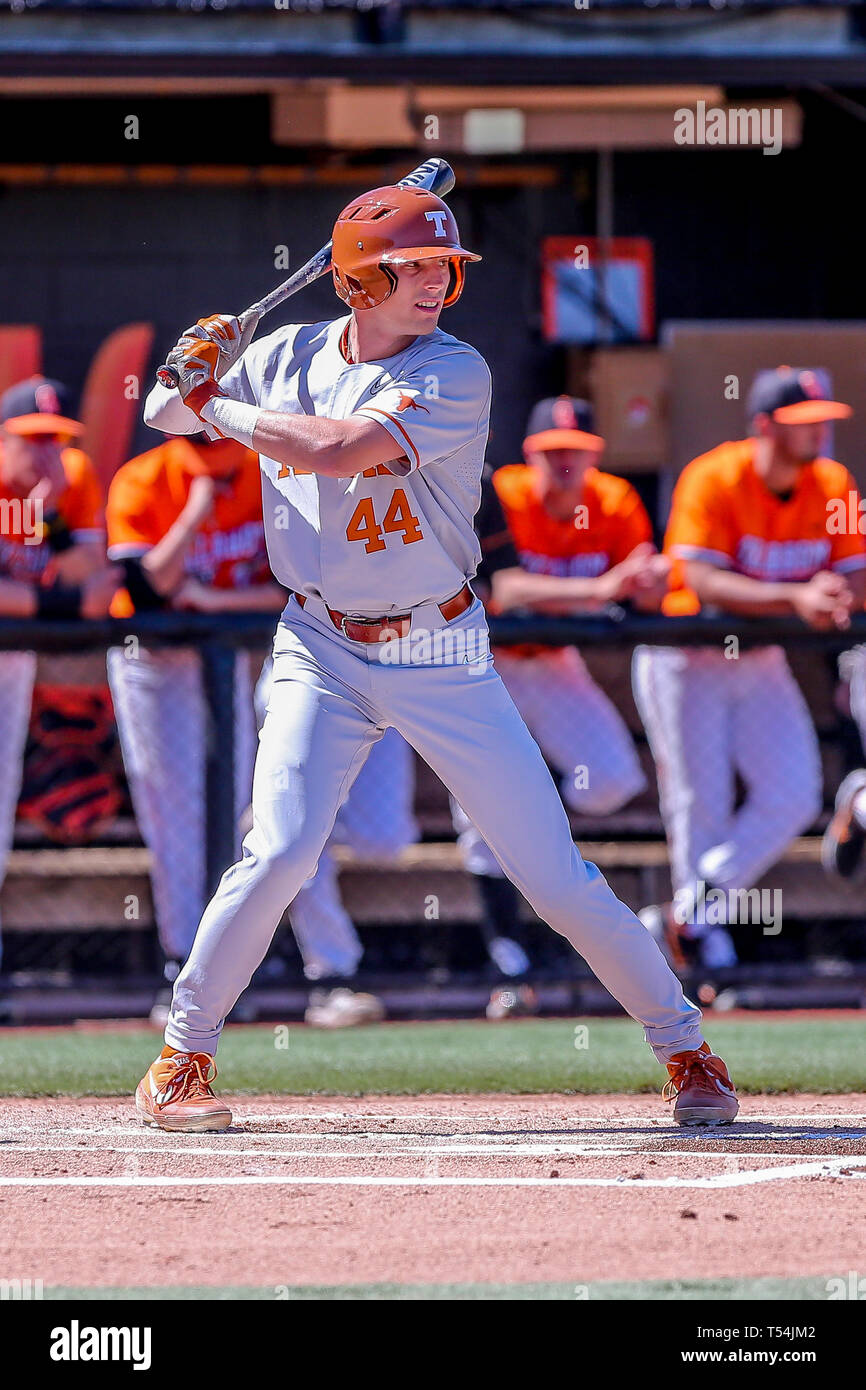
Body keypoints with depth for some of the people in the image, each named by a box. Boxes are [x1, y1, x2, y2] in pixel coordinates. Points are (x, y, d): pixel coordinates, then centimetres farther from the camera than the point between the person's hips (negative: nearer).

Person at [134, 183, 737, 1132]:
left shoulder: (456, 374, -13)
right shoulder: (288, 358, 1)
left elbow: (339, 450, -26)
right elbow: (164, 416, 14)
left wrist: (221, 408, -15)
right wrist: (196, 371, -9)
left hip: (441, 657, -2)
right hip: (323, 655, 2)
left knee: (555, 876, -3)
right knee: (279, 854, -17)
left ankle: (683, 1047, 13)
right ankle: (180, 1060, 0)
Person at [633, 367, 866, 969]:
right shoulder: (713, 480, -21)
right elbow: (702, 582, -31)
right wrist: (794, 597, -42)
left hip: (762, 663, 5)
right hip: (687, 661, -5)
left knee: (793, 797, -7)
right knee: (701, 808, -4)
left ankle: (689, 912, 6)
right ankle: (704, 938, 12)